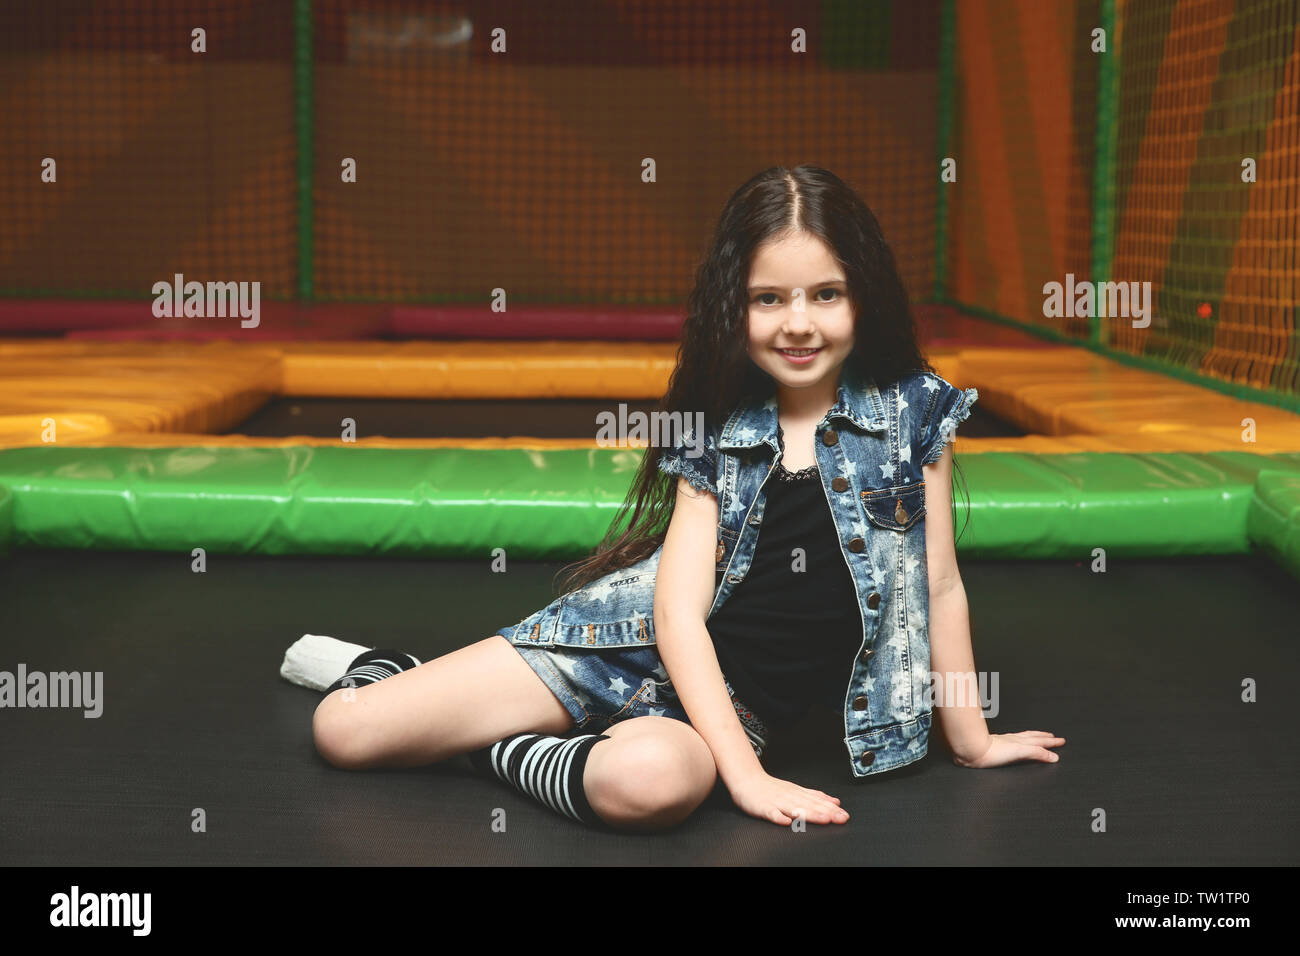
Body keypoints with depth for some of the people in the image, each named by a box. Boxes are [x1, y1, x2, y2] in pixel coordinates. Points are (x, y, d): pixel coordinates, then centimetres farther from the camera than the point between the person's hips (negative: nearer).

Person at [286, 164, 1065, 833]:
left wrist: (971, 740, 5)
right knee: (346, 732, -8)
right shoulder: (717, 431, -1)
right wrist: (746, 772, -20)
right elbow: (678, 610, -9)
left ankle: (505, 746, -13)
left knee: (657, 779, -42)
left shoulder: (914, 411, -2)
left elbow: (939, 586, 3)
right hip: (634, 641, 2)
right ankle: (383, 671, 26)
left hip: (733, 699, -1)